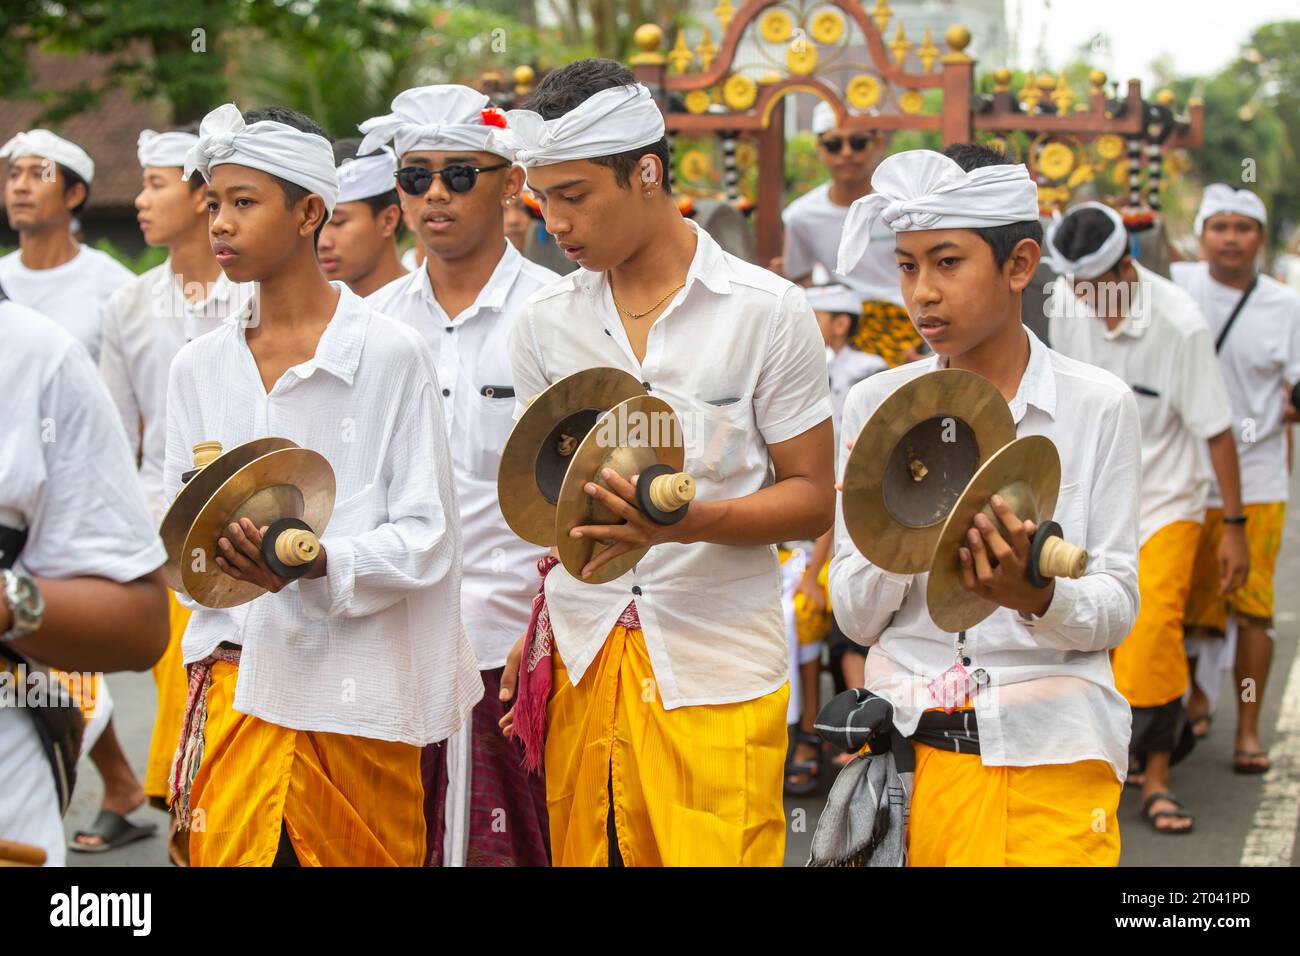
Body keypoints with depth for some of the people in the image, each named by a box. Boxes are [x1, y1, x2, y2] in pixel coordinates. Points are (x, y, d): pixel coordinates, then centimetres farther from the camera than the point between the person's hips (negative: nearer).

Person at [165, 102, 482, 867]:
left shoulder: (391, 355, -5)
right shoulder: (200, 367, 10)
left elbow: (426, 539, -8)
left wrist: (317, 563, -24)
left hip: (357, 687, -3)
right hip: (237, 680, 4)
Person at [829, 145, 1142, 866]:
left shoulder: (1097, 405, -4)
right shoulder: (875, 407, 2)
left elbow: (1116, 609, -4)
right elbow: (856, 618, 0)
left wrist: (1036, 595, -25)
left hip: (1051, 755, -2)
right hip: (909, 743, 2)